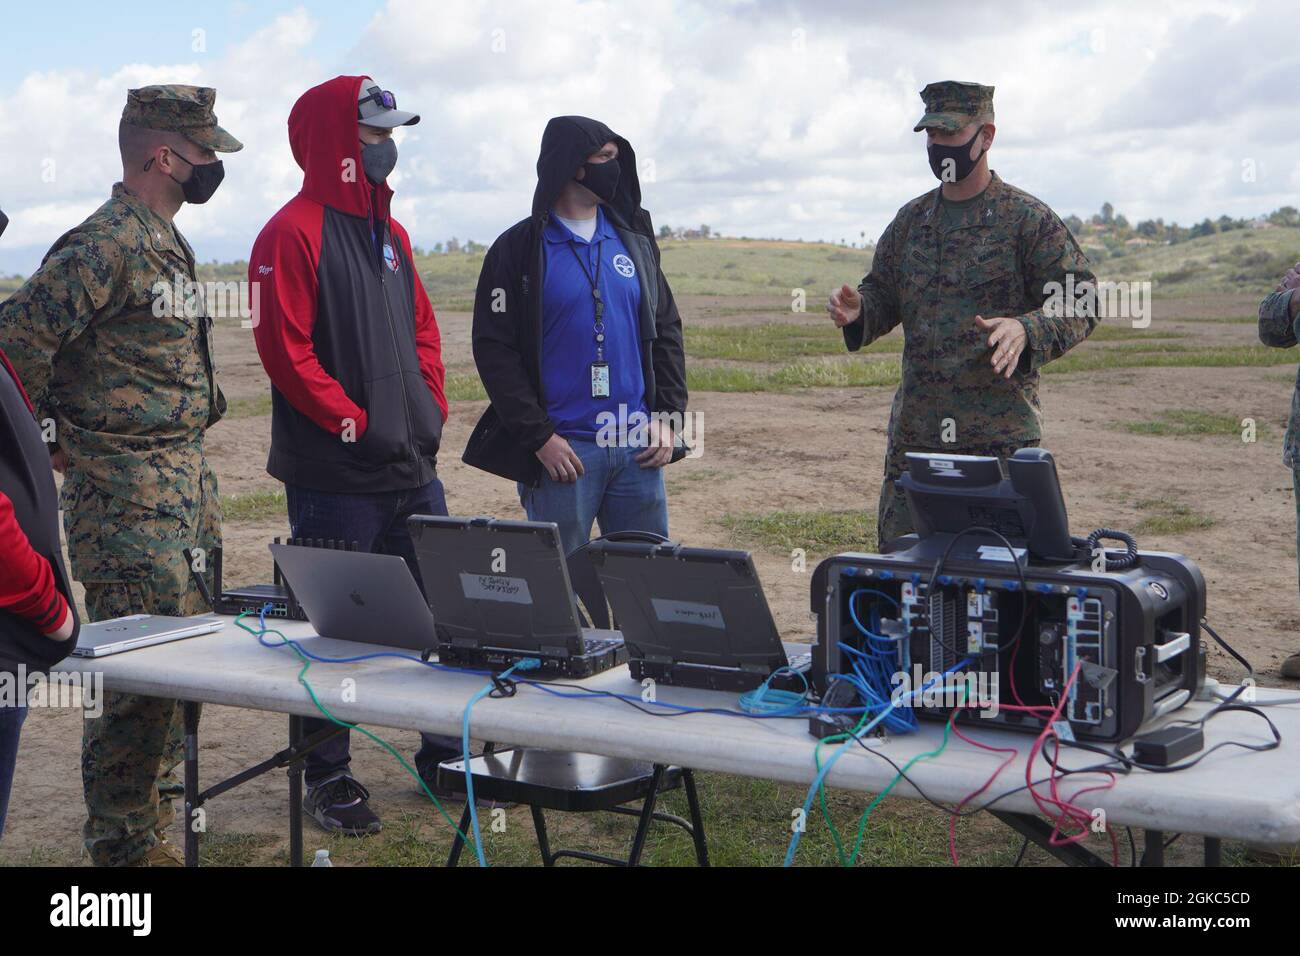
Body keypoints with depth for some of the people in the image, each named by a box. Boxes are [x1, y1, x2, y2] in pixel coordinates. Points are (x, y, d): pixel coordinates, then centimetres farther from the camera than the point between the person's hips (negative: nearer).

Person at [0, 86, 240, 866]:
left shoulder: (169, 245, 15)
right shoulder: (103, 246, -16)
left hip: (185, 491, 9)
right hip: (129, 503, -9)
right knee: (139, 677, -6)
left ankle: (153, 830, 27)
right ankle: (123, 846, 5)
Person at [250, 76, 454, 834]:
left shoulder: (389, 231, 15)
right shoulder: (294, 233, -11)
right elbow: (285, 348, -17)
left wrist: (431, 409, 7)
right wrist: (355, 423, -17)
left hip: (412, 466, 8)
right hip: (336, 478, -8)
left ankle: (446, 755, 26)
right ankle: (330, 777, 15)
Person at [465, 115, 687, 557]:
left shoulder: (635, 241, 12)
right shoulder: (518, 249, -2)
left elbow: (667, 332, 15)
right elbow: (494, 350, -6)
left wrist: (668, 418, 3)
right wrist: (540, 437, -13)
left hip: (639, 447, 4)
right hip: (562, 450, -4)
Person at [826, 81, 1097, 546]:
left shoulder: (1029, 219, -3)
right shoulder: (911, 220, 14)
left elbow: (1079, 305, -5)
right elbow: (884, 293, 22)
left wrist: (1026, 330, -24)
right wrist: (858, 309, -1)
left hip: (1000, 433, -5)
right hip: (914, 430, 5)